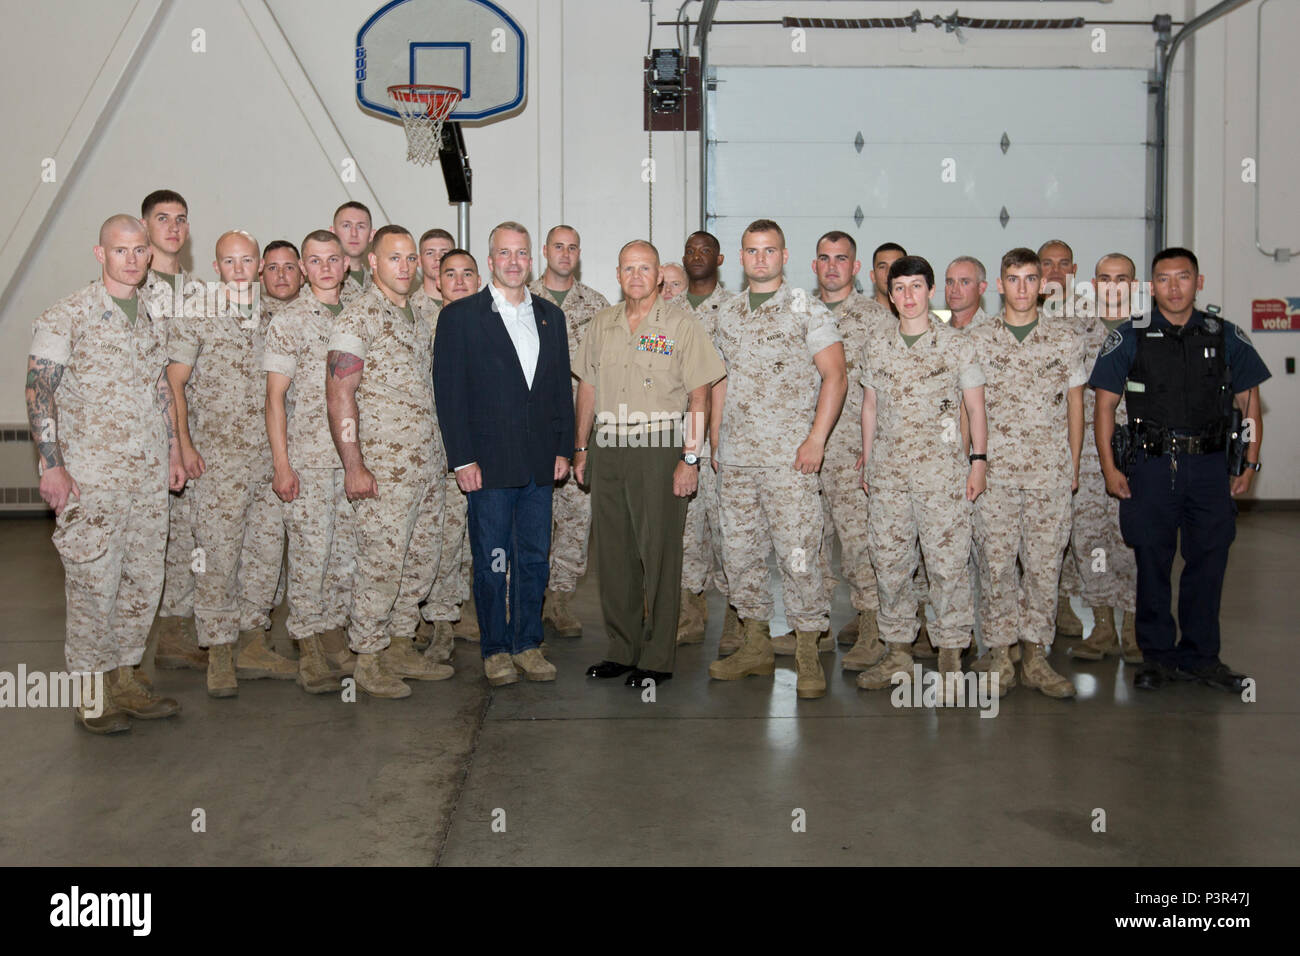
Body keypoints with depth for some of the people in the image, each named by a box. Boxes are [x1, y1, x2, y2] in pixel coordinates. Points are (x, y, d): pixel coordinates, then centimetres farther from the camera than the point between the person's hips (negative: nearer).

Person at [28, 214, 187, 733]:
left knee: (144, 581, 9)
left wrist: (173, 453, 16)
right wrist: (52, 466, -14)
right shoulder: (65, 316, -6)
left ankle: (124, 678, 23)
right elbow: (39, 392, -9)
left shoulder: (153, 317, 13)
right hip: (92, 475, -6)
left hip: (150, 475, 6)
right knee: (94, 583, -2)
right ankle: (91, 694, 11)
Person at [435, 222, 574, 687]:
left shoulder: (551, 316, 13)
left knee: (534, 559, 10)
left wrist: (564, 449, 6)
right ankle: (495, 650, 16)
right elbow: (449, 392, -5)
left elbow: (563, 387, 14)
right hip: (489, 464, -4)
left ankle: (528, 644, 22)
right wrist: (462, 459, -11)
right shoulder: (460, 316, -1)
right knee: (491, 561, 3)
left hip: (541, 464, 4)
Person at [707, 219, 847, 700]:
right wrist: (715, 438, 14)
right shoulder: (728, 314, 15)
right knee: (740, 551, 9)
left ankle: (808, 654, 3)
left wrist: (816, 438, -14)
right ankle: (756, 645, 21)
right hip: (735, 457, 6)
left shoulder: (807, 309, -1)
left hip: (789, 456, -5)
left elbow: (834, 375, -6)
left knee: (798, 552, -7)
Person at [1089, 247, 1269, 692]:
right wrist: (1109, 467, -5)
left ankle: (1200, 657, 20)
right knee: (1152, 563, 5)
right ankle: (1158, 656, 18)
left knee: (1208, 562, 6)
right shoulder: (1128, 338, 2)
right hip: (1150, 467, -1)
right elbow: (1104, 405, 2)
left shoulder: (1227, 337, 7)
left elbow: (1249, 402, 11)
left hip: (1210, 466, 2)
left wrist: (1249, 463, 4)